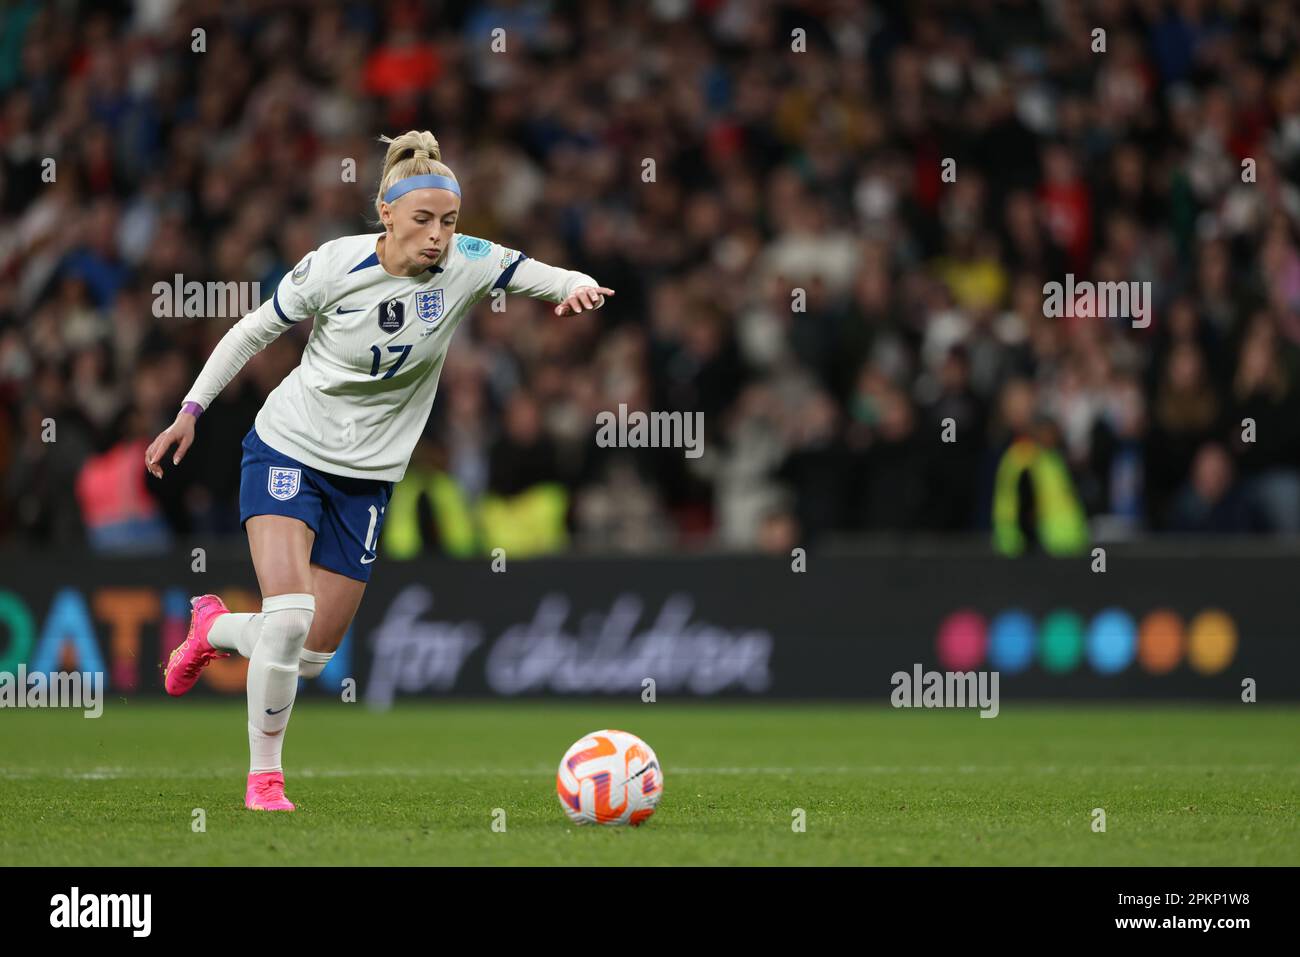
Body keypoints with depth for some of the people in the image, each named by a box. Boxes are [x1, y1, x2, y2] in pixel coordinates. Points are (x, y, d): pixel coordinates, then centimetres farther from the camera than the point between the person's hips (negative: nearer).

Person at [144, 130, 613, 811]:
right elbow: (254, 331, -1)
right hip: (289, 449, -4)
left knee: (313, 657, 7)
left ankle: (215, 629, 41)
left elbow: (559, 281, -13)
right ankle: (264, 774, -6)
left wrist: (579, 289, -37)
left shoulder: (465, 264, -11)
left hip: (368, 476, 4)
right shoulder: (331, 267, -16)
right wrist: (191, 410, -1)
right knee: (288, 614, -24)